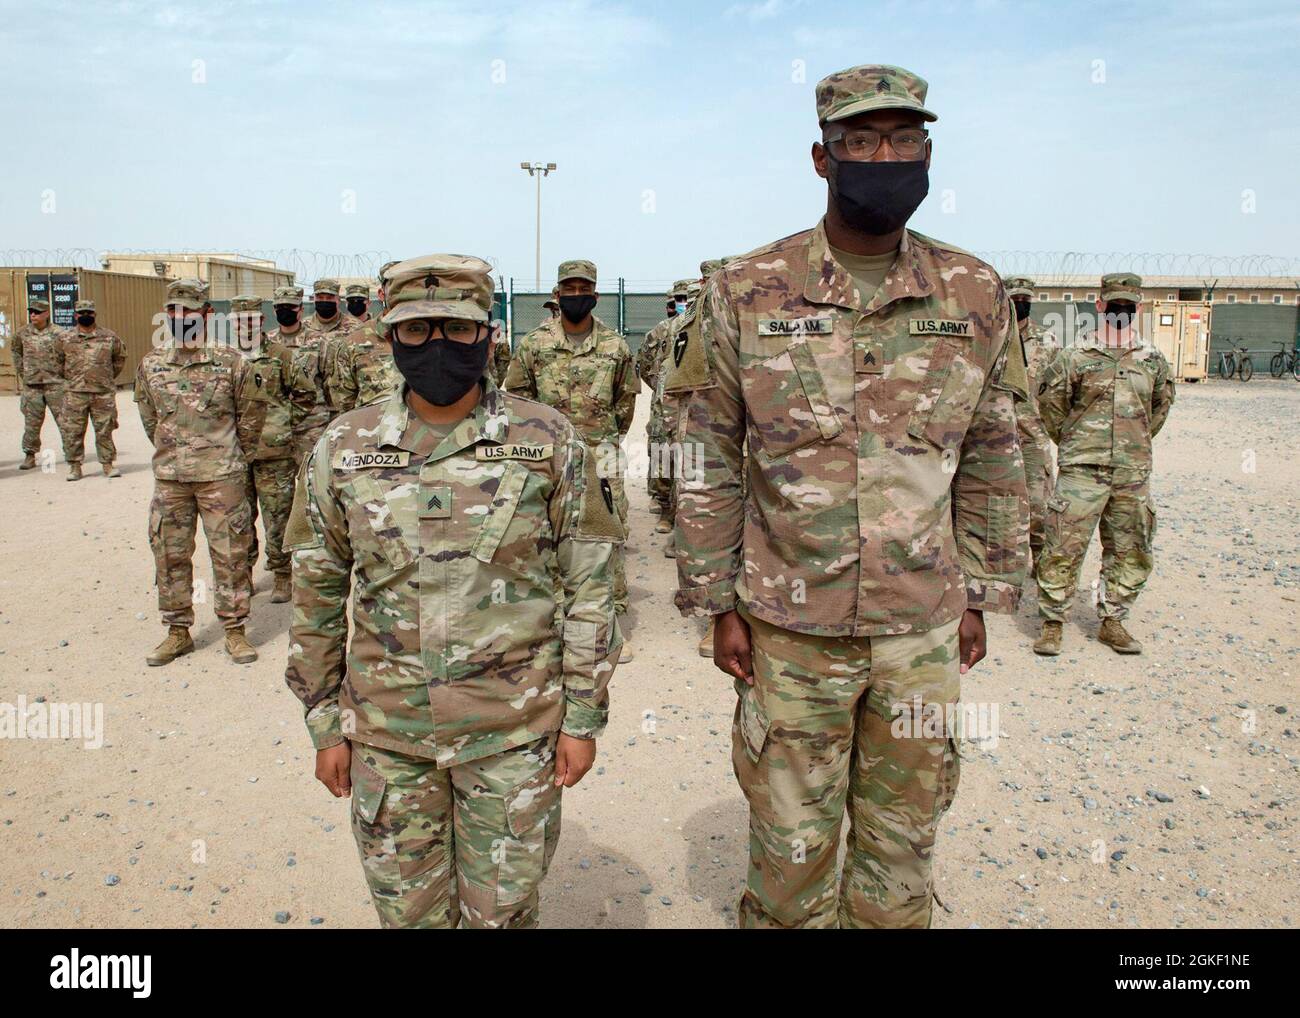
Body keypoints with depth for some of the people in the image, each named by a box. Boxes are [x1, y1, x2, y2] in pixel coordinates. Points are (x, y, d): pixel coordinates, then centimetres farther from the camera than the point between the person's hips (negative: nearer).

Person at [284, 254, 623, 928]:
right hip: (386, 732, 2)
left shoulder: (548, 441, -6)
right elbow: (316, 595, 6)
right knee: (406, 910, 18)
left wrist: (584, 716, -3)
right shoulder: (343, 449, -1)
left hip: (514, 730, -2)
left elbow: (588, 586, -3)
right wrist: (324, 724, 7)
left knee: (503, 911, 13)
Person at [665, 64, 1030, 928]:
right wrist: (718, 607, -3)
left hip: (925, 630, 2)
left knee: (901, 846, 18)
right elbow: (709, 463, -3)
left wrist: (982, 598, 7)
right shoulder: (746, 295, -6)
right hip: (790, 627, -2)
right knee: (790, 846, 14)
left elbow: (991, 461, 7)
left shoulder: (977, 296, 0)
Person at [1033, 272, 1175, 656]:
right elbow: (1050, 400, 6)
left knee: (1131, 552, 10)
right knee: (1063, 548, -5)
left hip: (1133, 472, 4)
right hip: (1082, 470, -4)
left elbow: (1162, 404, 25)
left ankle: (1112, 621, 23)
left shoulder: (1154, 360, 9)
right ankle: (1052, 623, 7)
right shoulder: (1076, 357, -3)